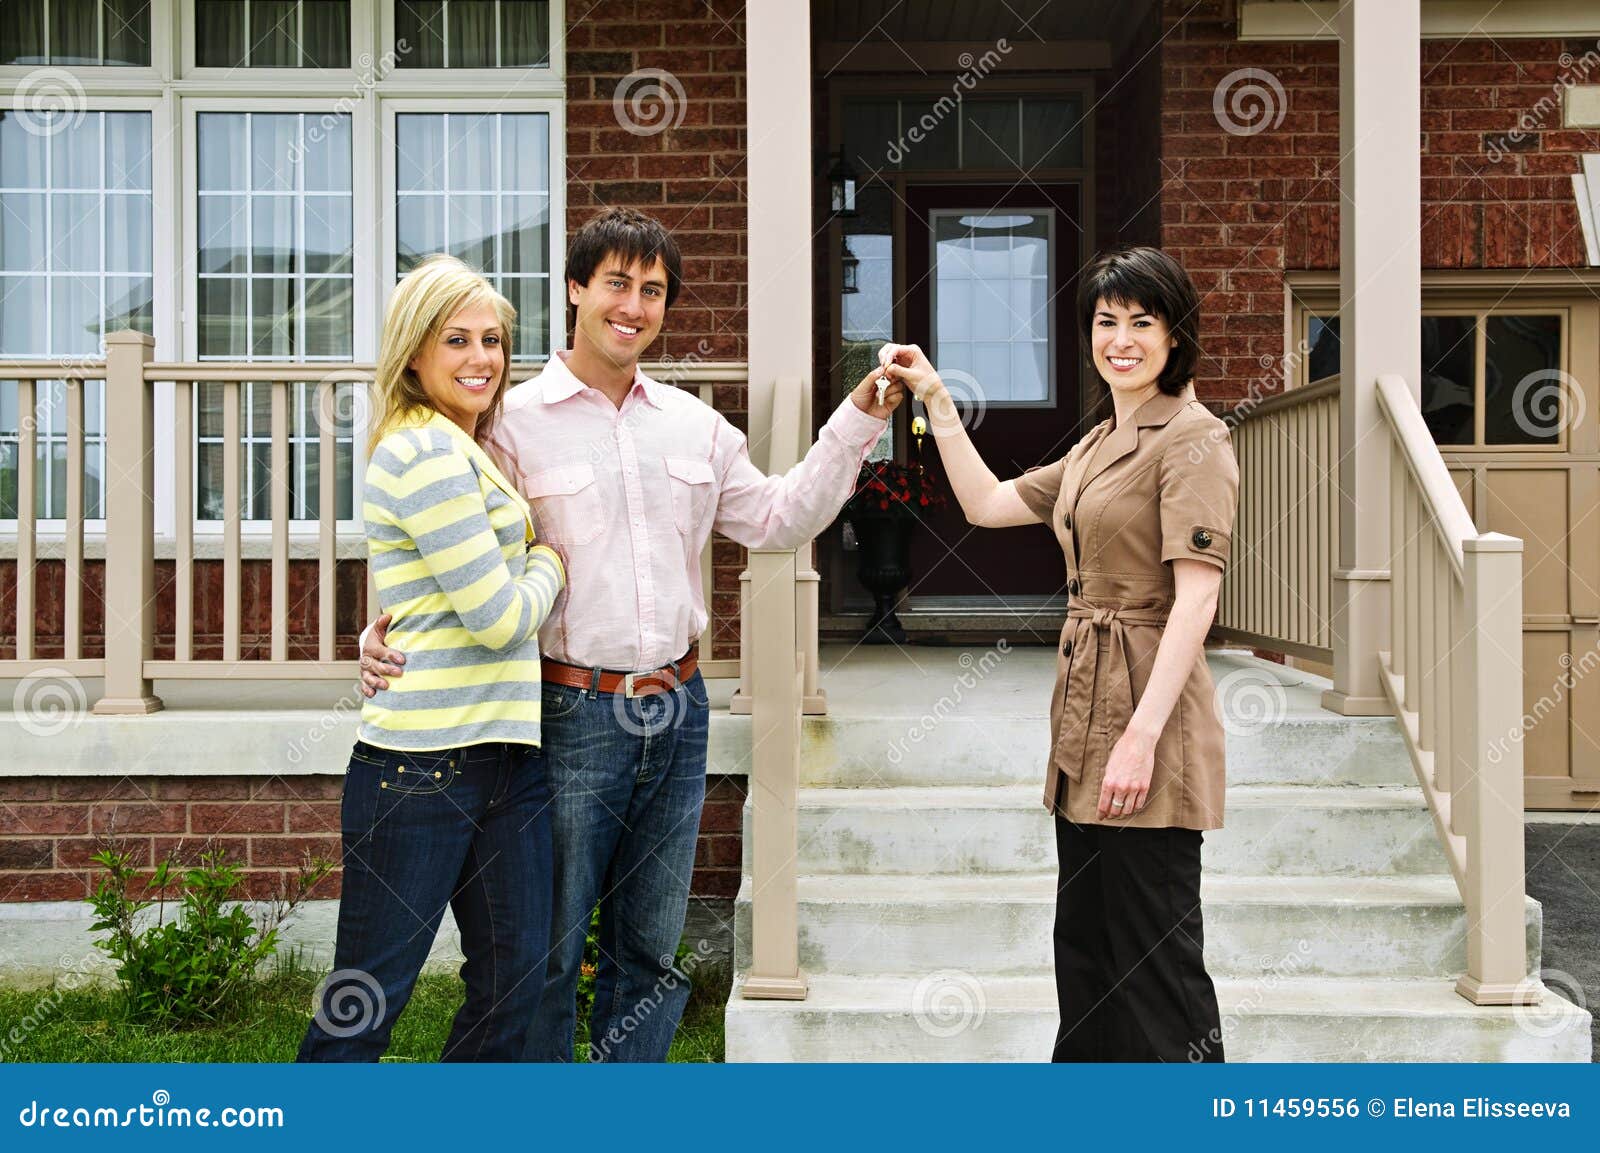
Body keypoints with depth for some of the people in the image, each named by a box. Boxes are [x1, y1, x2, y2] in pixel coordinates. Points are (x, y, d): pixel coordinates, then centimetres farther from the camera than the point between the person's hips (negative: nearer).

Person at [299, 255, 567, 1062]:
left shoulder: (465, 452, 18)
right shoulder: (427, 454, -12)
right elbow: (500, 618, -13)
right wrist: (549, 562, 4)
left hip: (504, 754, 9)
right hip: (422, 761, -9)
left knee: (513, 988, 12)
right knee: (364, 1002, 3)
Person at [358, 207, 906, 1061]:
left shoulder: (693, 423, 11)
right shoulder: (515, 423, -5)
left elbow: (778, 519, 12)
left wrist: (858, 421, 6)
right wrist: (385, 638, -22)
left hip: (676, 712, 5)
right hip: (570, 714, -5)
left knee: (649, 948, 15)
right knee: (547, 950, 6)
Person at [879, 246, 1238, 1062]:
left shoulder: (1192, 438, -11)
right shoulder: (1098, 445, 17)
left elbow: (1196, 598, -18)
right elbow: (986, 503, 21)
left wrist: (1142, 735, -23)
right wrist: (934, 398, 18)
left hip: (1147, 713, -9)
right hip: (1087, 718, 9)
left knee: (1152, 956, -2)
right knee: (1085, 945, 18)